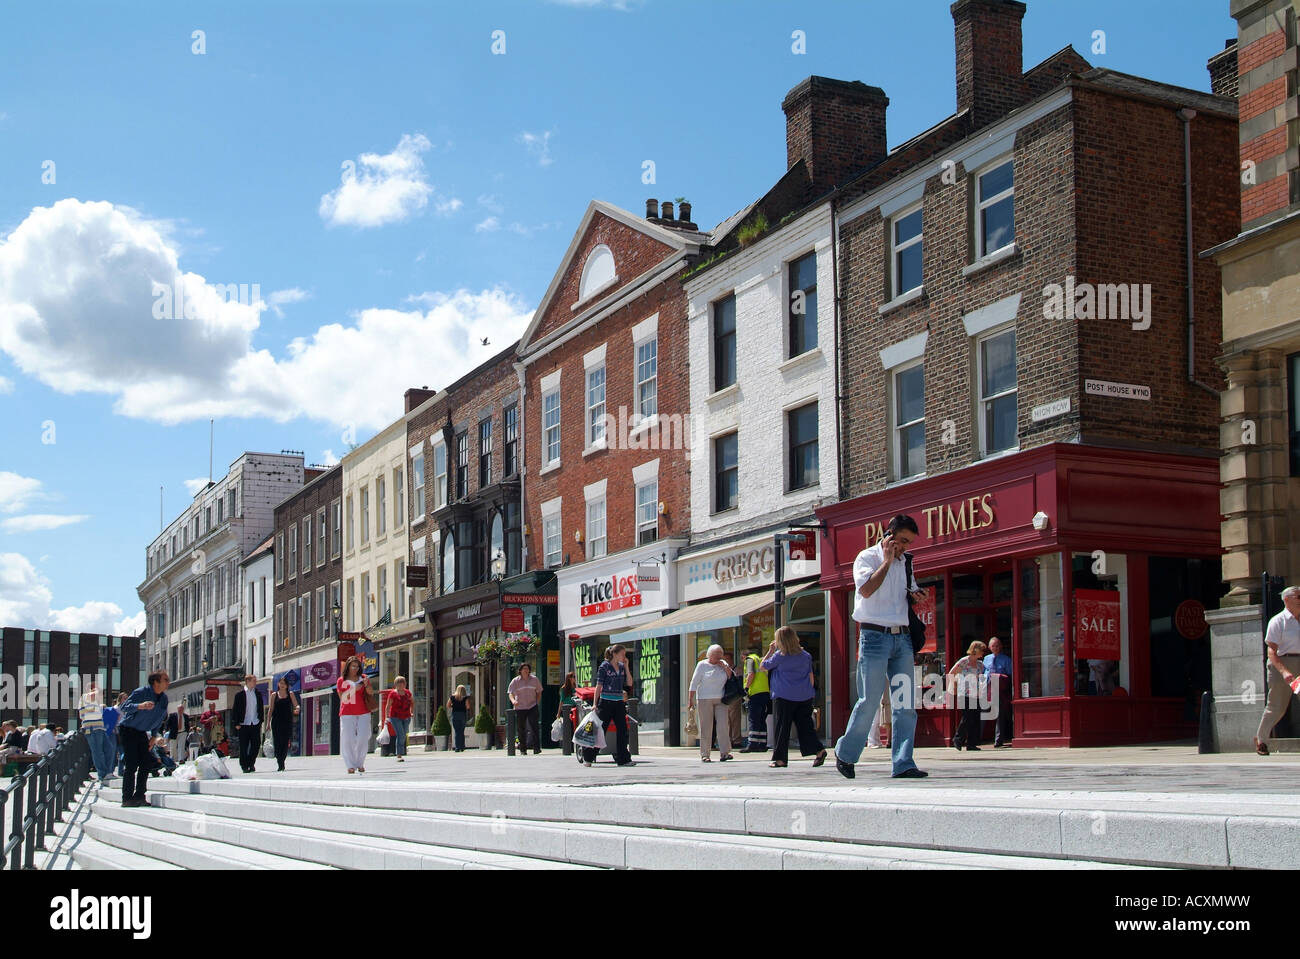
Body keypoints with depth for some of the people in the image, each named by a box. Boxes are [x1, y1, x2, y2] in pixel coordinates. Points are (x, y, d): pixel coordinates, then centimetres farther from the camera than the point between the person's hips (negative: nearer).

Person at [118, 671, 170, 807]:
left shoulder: (164, 698, 1)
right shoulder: (141, 693, -20)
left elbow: (160, 719, 14)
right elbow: (123, 707, -29)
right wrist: (140, 706, -46)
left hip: (142, 732, 7)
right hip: (128, 730, -7)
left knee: (146, 763, 1)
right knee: (131, 764, -11)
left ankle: (139, 796, 9)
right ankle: (127, 798, -8)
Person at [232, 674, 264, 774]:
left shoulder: (258, 693, 10)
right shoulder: (240, 694, -1)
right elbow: (236, 710, -1)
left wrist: (260, 721, 10)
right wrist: (237, 724, -6)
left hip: (255, 724, 3)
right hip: (243, 725, -3)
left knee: (256, 745, 0)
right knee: (244, 747, 0)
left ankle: (251, 764, 16)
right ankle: (244, 766, 8)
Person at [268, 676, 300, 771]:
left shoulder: (290, 694, 9)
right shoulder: (274, 695, 8)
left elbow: (296, 705, 5)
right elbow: (271, 709, 8)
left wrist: (297, 709, -20)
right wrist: (268, 722, 3)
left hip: (287, 721, 0)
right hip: (277, 722, 0)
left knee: (285, 743, -3)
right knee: (277, 743, -5)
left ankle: (281, 762, 8)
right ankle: (280, 765, 0)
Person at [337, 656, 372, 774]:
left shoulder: (363, 678, 10)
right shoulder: (342, 680, 5)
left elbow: (370, 694, 7)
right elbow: (342, 698, -2)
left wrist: (366, 685, -13)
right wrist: (354, 689, -15)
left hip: (363, 713, 2)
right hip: (347, 713, -2)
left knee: (363, 738, -4)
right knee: (348, 739, -8)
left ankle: (360, 764, 8)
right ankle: (351, 765, -4)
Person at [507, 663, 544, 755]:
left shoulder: (534, 679, 6)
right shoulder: (515, 681, 1)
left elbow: (539, 692, 18)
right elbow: (510, 693, -7)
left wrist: (537, 702, 6)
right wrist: (513, 700, -28)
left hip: (532, 707, 0)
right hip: (520, 708, 0)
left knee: (534, 726, -13)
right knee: (521, 729, 4)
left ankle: (537, 747, -11)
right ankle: (523, 749, 13)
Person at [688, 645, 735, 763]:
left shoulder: (723, 664, 12)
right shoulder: (702, 665, 0)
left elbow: (731, 677, 6)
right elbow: (694, 682, -1)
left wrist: (725, 667, -6)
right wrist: (690, 699, -6)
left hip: (720, 700, 3)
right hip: (704, 700, -3)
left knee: (722, 725, -9)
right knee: (706, 727, -2)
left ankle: (725, 753, -10)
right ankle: (704, 754, 3)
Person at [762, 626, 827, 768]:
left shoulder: (779, 656, -5)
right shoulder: (805, 655, 7)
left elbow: (762, 666, 7)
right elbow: (811, 675, 11)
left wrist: (770, 651, 11)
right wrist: (810, 691, 19)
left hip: (784, 697, -4)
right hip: (805, 696, 4)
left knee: (782, 728, 1)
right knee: (805, 724, 7)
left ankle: (780, 759, 3)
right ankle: (819, 750, -8)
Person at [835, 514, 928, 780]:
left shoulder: (905, 561, 16)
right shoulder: (867, 557, -3)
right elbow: (866, 589, -20)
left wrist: (917, 595, 7)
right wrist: (887, 560, -13)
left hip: (902, 638, 6)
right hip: (875, 637, -6)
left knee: (906, 703, -1)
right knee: (869, 701, -6)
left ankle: (903, 764, -1)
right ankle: (845, 753, 12)